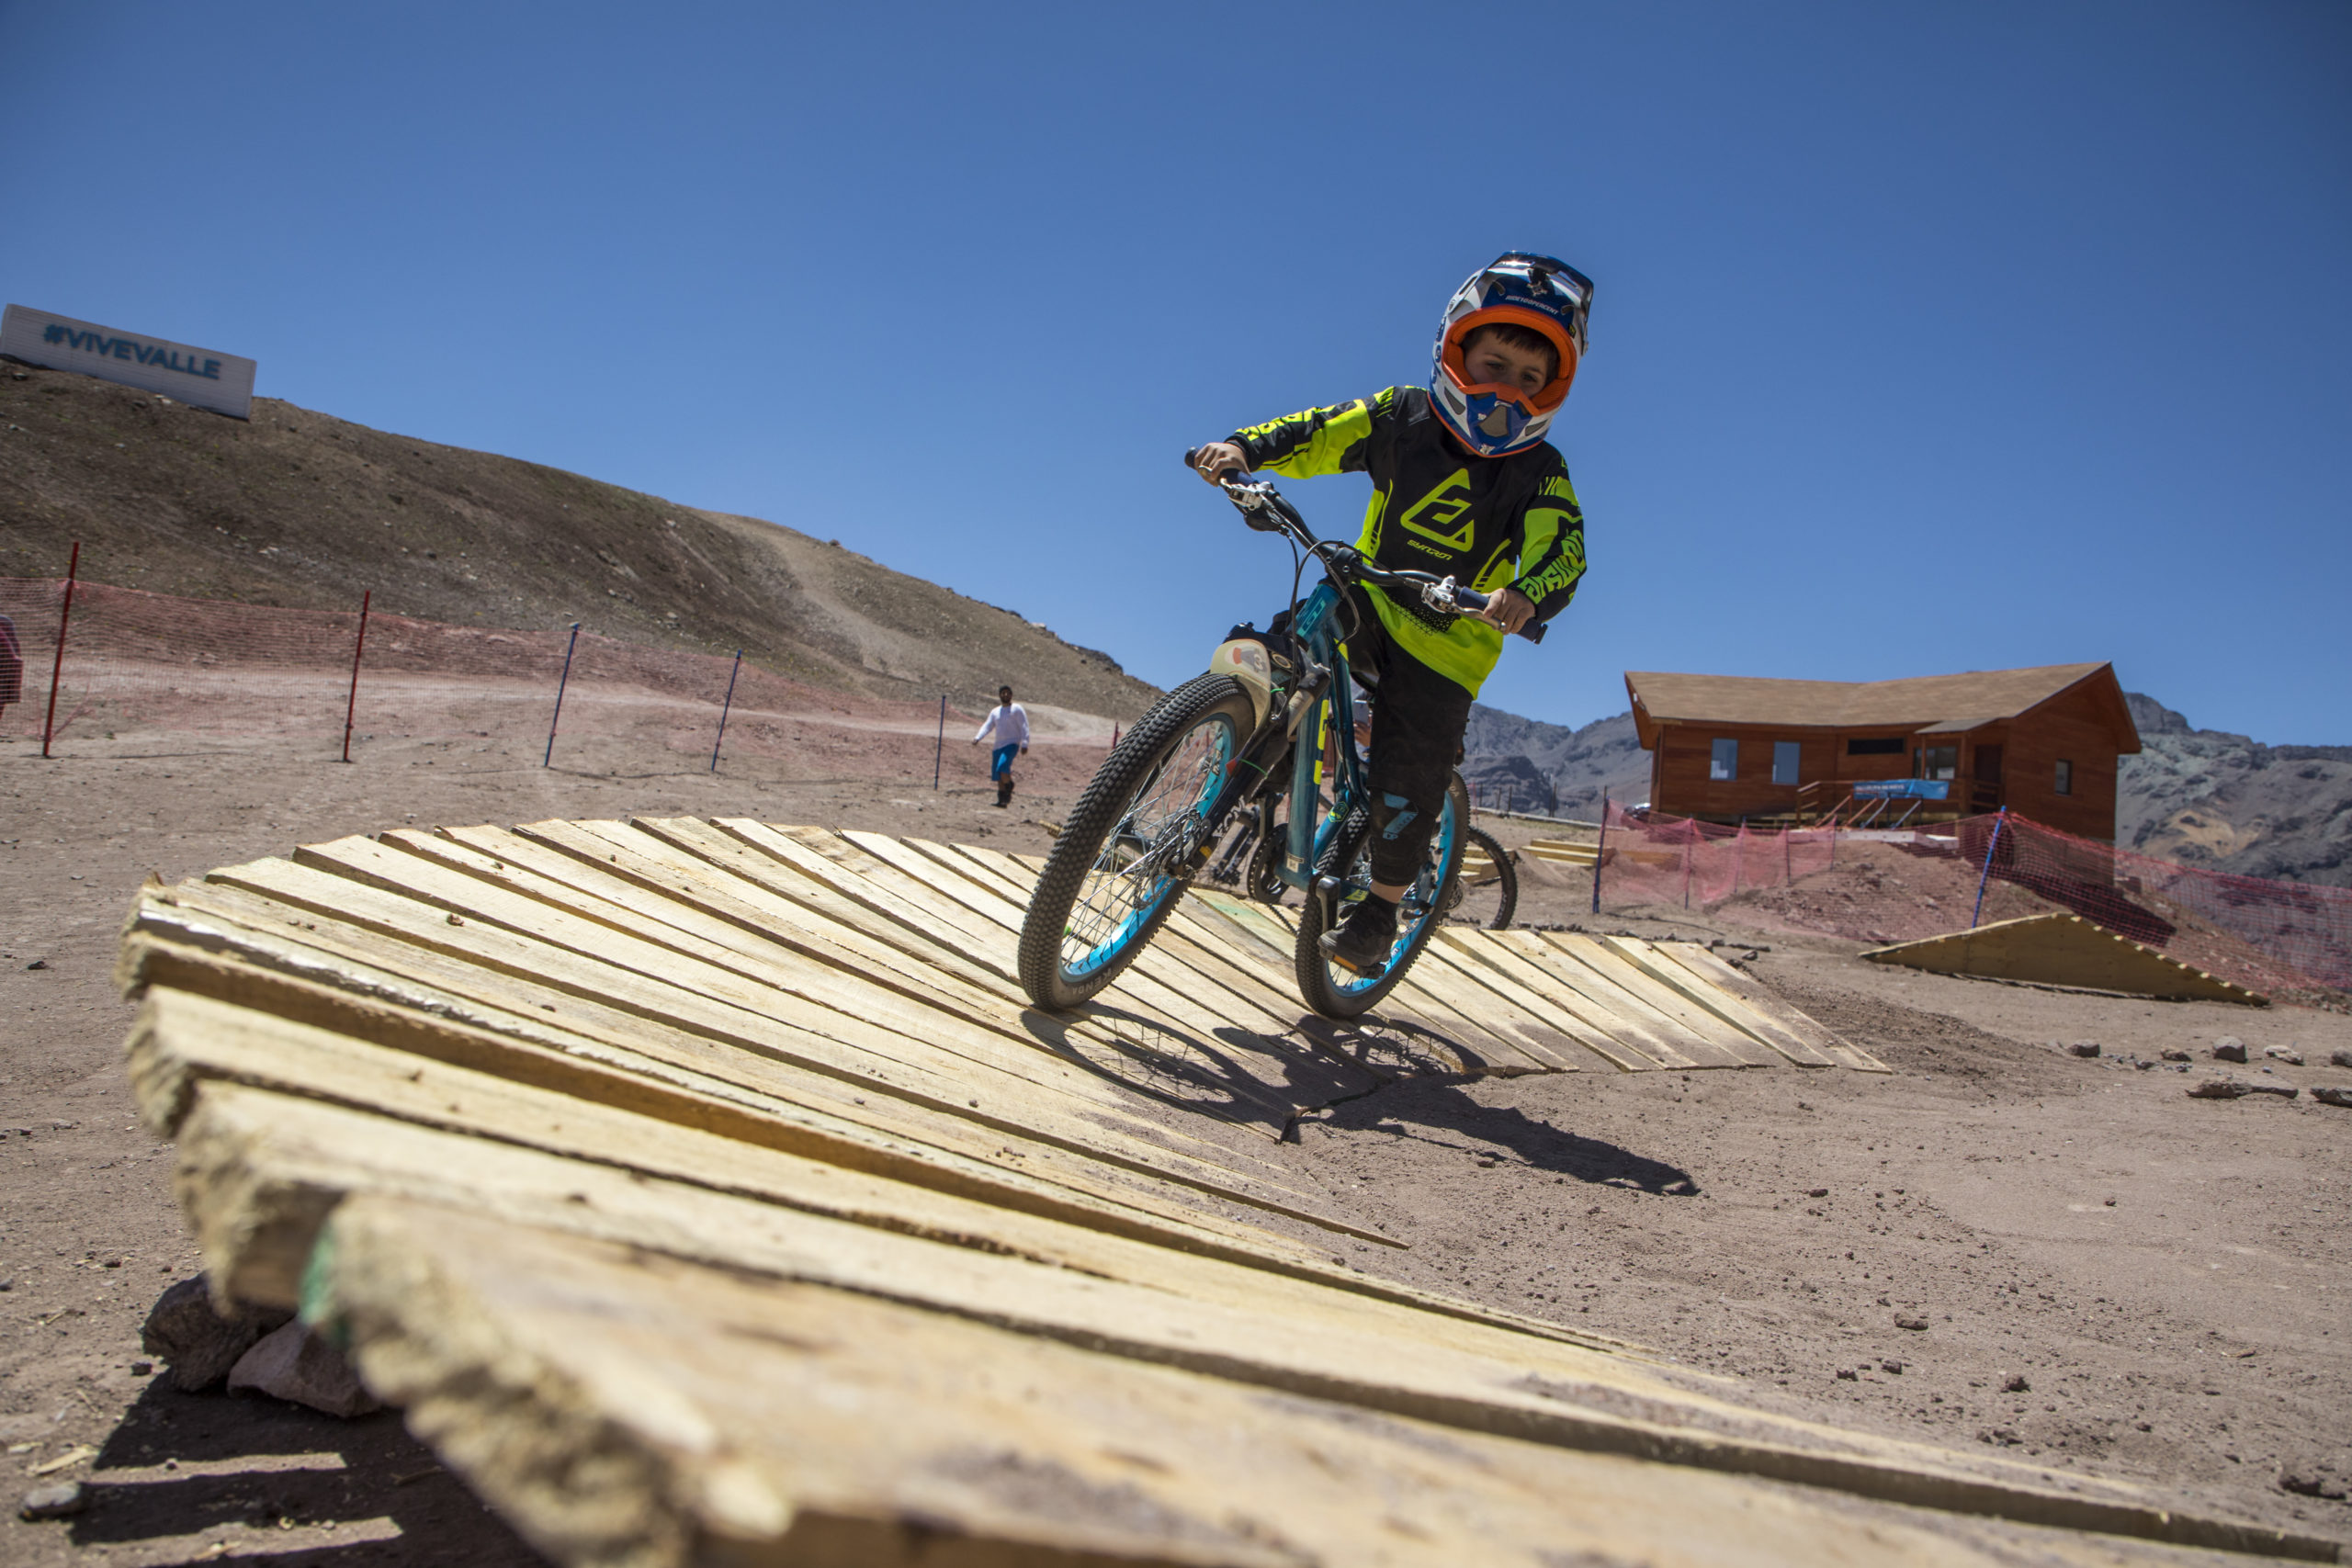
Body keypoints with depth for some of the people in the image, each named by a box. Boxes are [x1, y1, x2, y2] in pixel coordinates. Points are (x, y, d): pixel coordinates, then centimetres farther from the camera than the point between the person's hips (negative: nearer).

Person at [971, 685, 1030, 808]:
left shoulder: (1017, 709, 1)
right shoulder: (995, 711, 18)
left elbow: (1024, 727, -5)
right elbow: (987, 726, 10)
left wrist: (1024, 744, -16)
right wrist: (978, 738, -7)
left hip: (1012, 744, -6)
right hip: (998, 746, 7)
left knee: (1002, 766, -27)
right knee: (997, 775, 4)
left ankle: (1009, 787, -4)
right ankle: (1002, 800, 10)